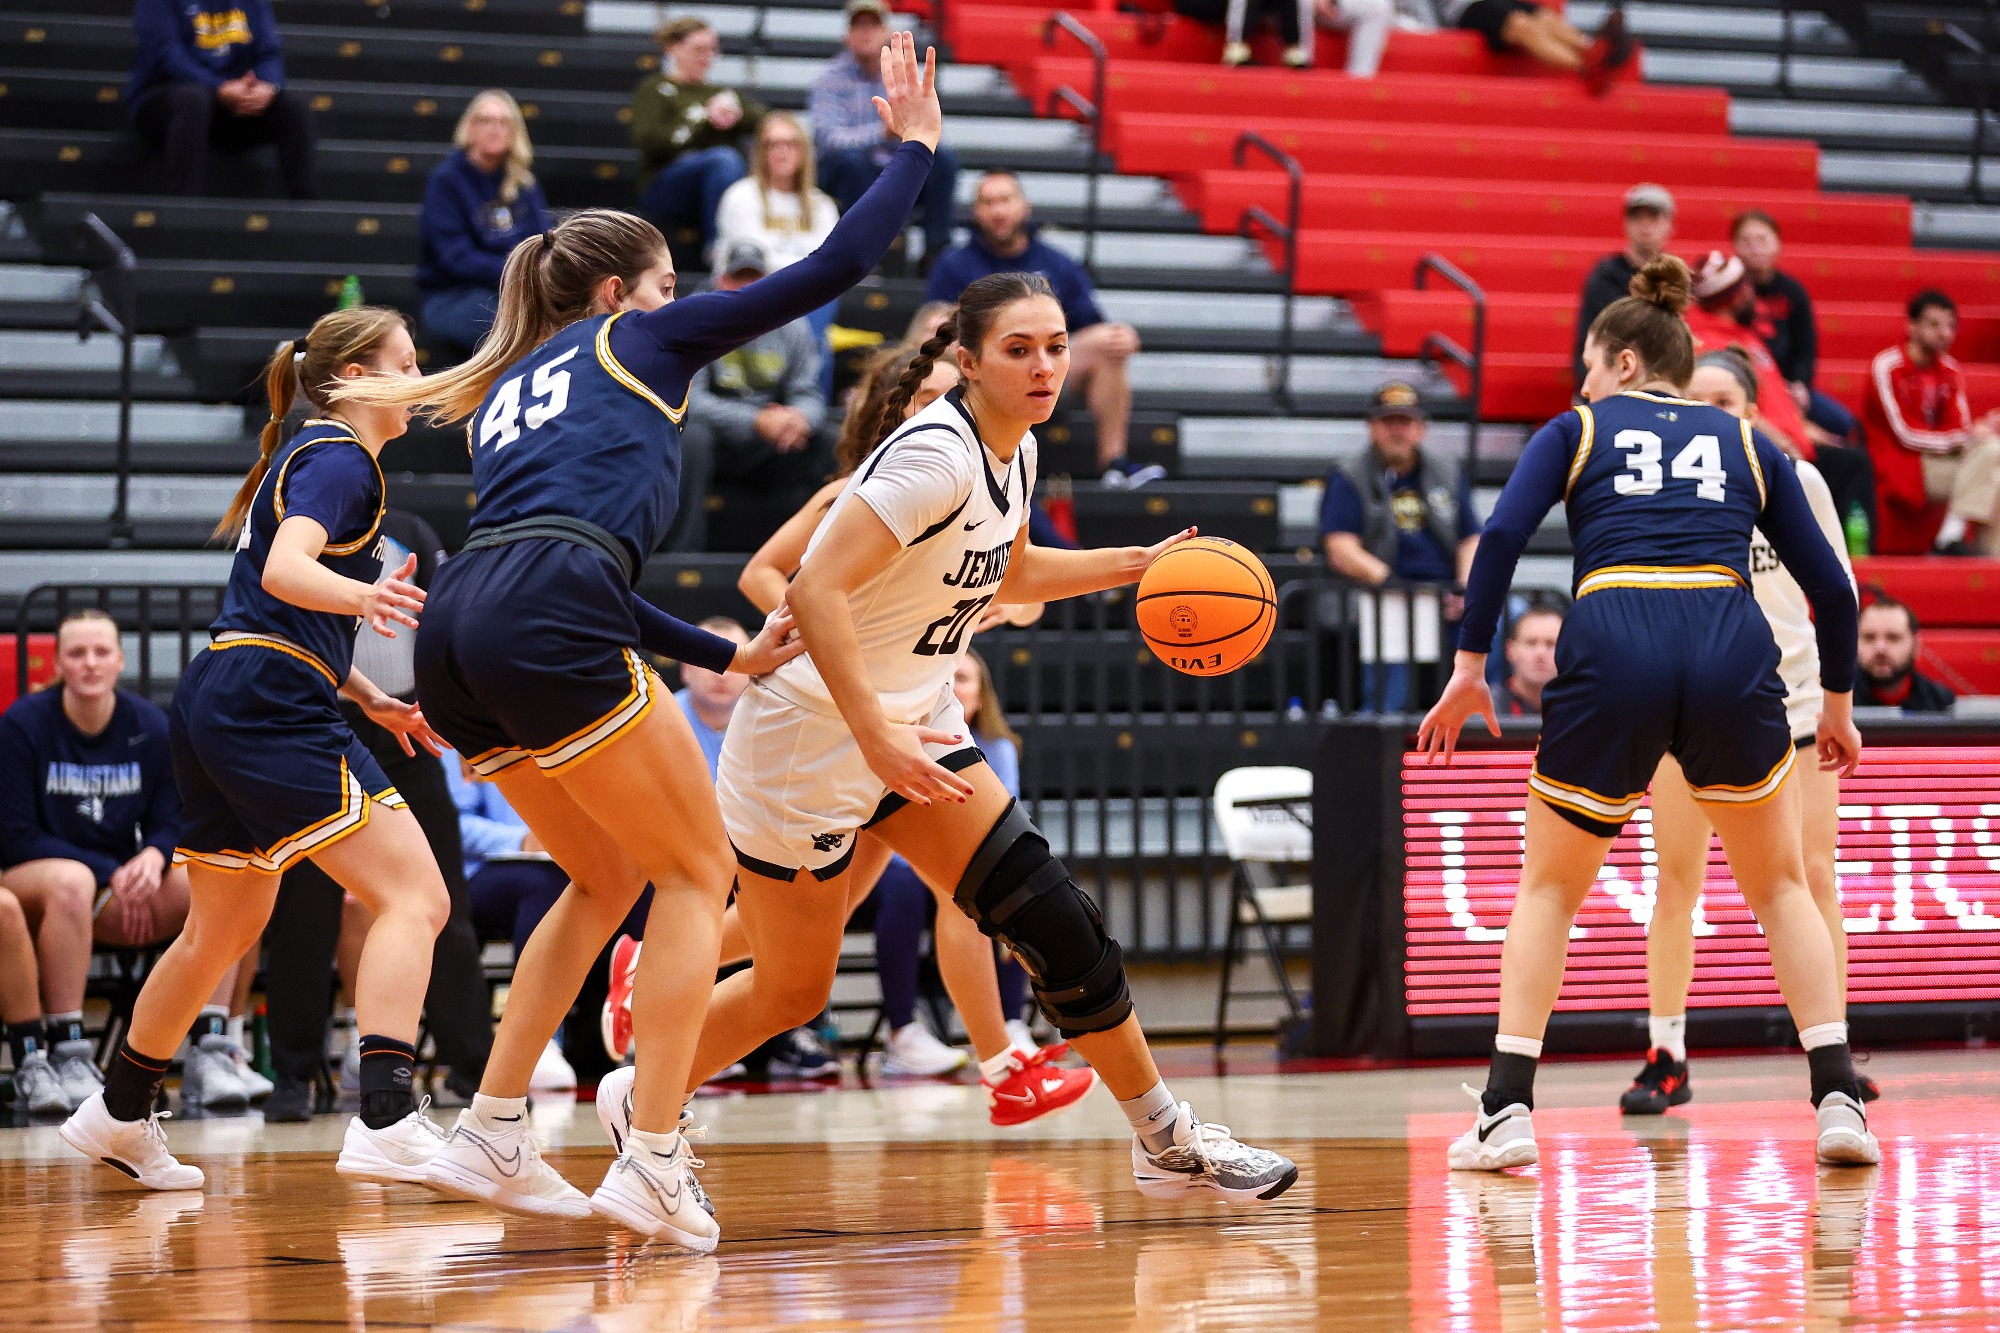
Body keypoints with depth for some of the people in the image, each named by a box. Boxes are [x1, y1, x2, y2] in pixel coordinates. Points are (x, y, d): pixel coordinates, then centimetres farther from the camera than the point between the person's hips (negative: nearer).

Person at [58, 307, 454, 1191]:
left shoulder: (309, 456, 24)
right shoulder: (340, 458, -6)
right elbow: (286, 570, -24)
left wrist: (370, 700, 27)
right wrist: (364, 597, -43)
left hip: (217, 706, 10)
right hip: (270, 708, -10)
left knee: (223, 933, 24)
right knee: (415, 896, -17)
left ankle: (118, 1116, 38)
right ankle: (385, 1122, -30)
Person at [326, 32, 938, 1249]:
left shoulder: (506, 394, 34)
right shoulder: (635, 338, 16)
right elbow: (832, 271, 15)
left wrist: (727, 656, 40)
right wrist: (917, 148, 27)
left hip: (460, 640, 7)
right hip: (545, 627, -7)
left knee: (610, 876, 23)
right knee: (698, 875, 4)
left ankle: (491, 1136, 17)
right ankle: (653, 1165, -6)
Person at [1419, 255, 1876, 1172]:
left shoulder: (1577, 431, 18)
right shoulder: (1745, 444, 24)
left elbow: (1502, 536, 1)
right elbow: (1829, 585, 20)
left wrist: (1469, 666, 4)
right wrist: (1838, 702, 32)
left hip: (1611, 650, -1)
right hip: (1732, 651, 1)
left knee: (1549, 889, 17)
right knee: (1780, 887, 20)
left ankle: (1507, 1111, 7)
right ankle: (1838, 1100, 7)